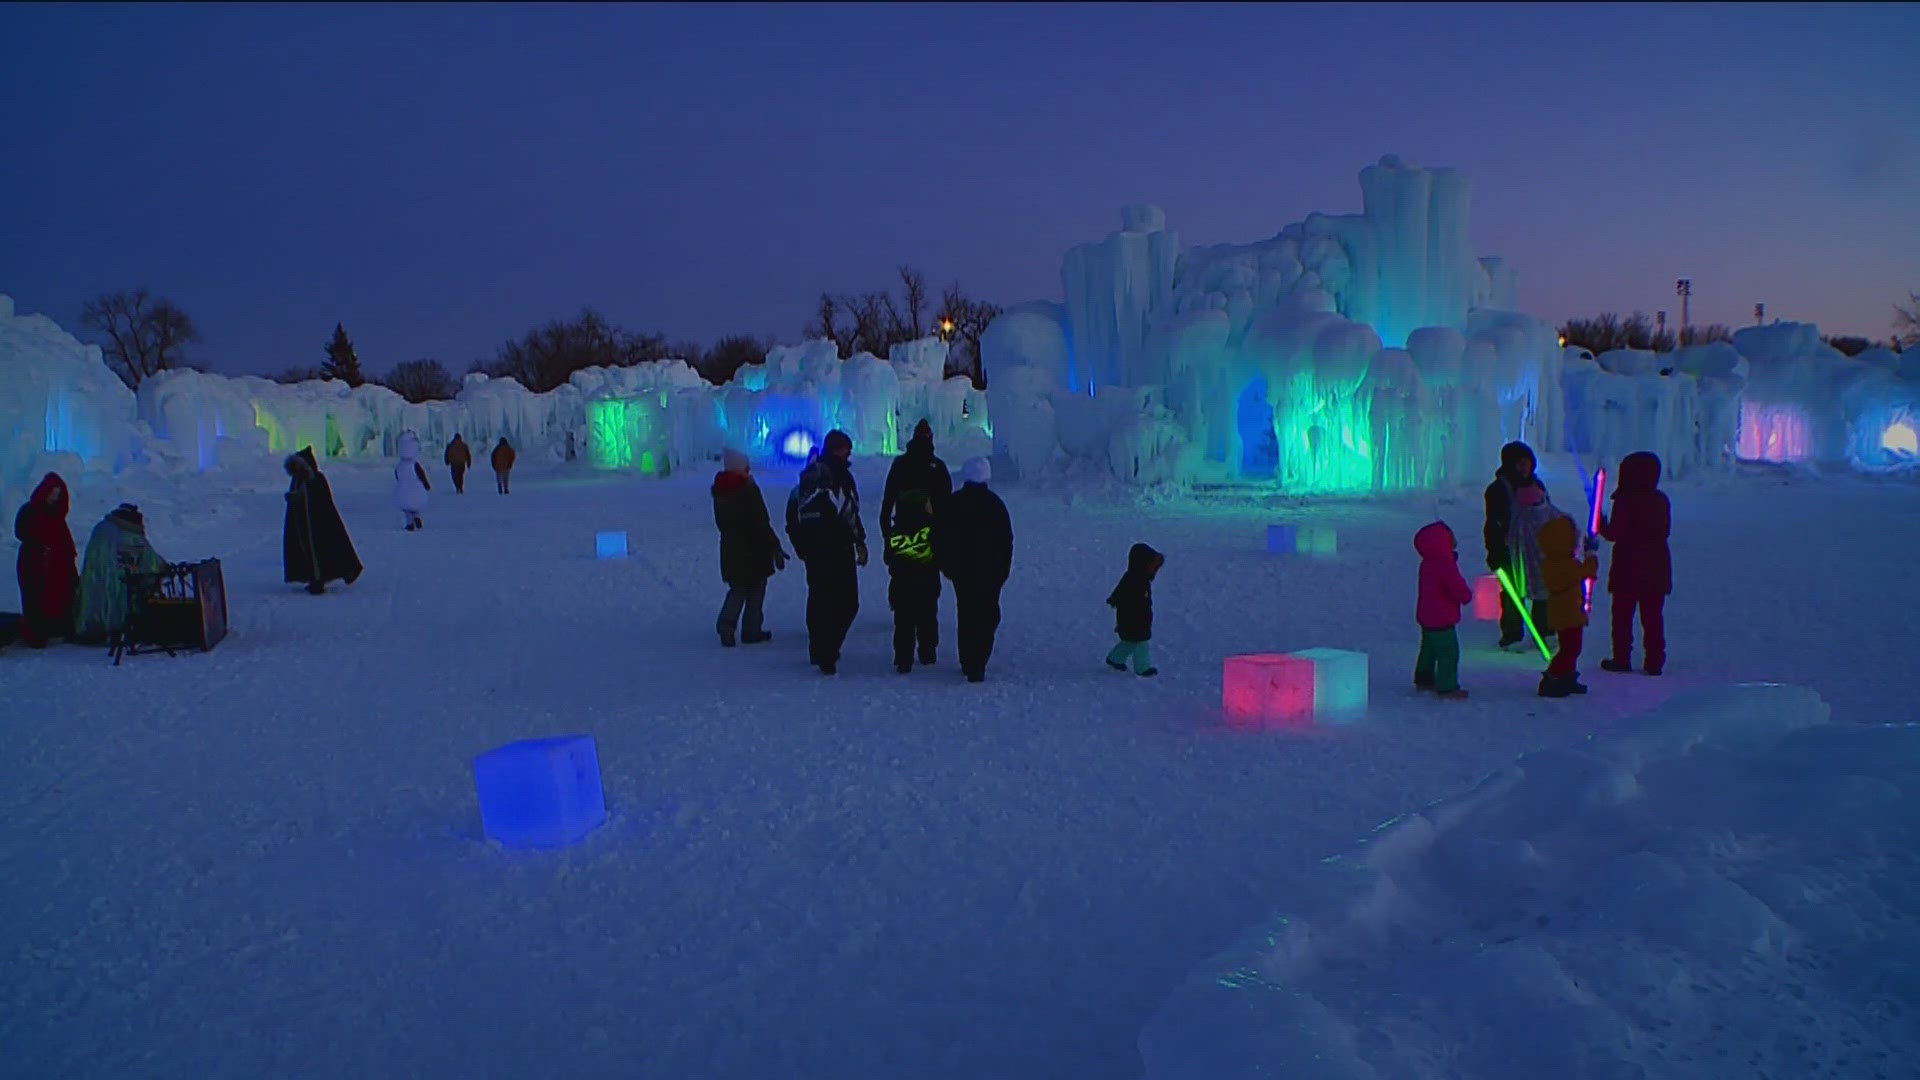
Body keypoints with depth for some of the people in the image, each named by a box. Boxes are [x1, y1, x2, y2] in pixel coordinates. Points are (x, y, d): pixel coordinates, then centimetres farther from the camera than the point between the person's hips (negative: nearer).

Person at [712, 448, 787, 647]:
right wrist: (775, 547, -13)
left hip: (730, 549, 6)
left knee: (738, 589, 17)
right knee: (755, 589, 8)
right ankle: (751, 630, 11)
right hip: (754, 549, -6)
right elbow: (761, 524, -18)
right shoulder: (747, 490, -18)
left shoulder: (720, 491, 4)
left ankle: (726, 623, -3)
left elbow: (721, 523, 12)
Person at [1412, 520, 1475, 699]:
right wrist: (1466, 595, -4)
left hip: (1426, 616, 10)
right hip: (1441, 618, -10)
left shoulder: (1427, 563, 7)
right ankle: (1447, 688, 2)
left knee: (1428, 649, 22)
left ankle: (1424, 680, 33)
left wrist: (1462, 592, 22)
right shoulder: (1444, 562, -25)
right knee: (1448, 652, -2)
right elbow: (1456, 585, -24)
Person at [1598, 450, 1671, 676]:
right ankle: (1655, 661, 10)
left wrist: (1601, 524, 4)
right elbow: (1665, 531, 11)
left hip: (1628, 567, -5)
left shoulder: (1625, 500, -14)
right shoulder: (1661, 500, 4)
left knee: (1622, 614, 5)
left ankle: (1622, 658, 7)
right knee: (1653, 615, 9)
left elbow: (1615, 533, -14)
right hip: (1656, 567, 5)